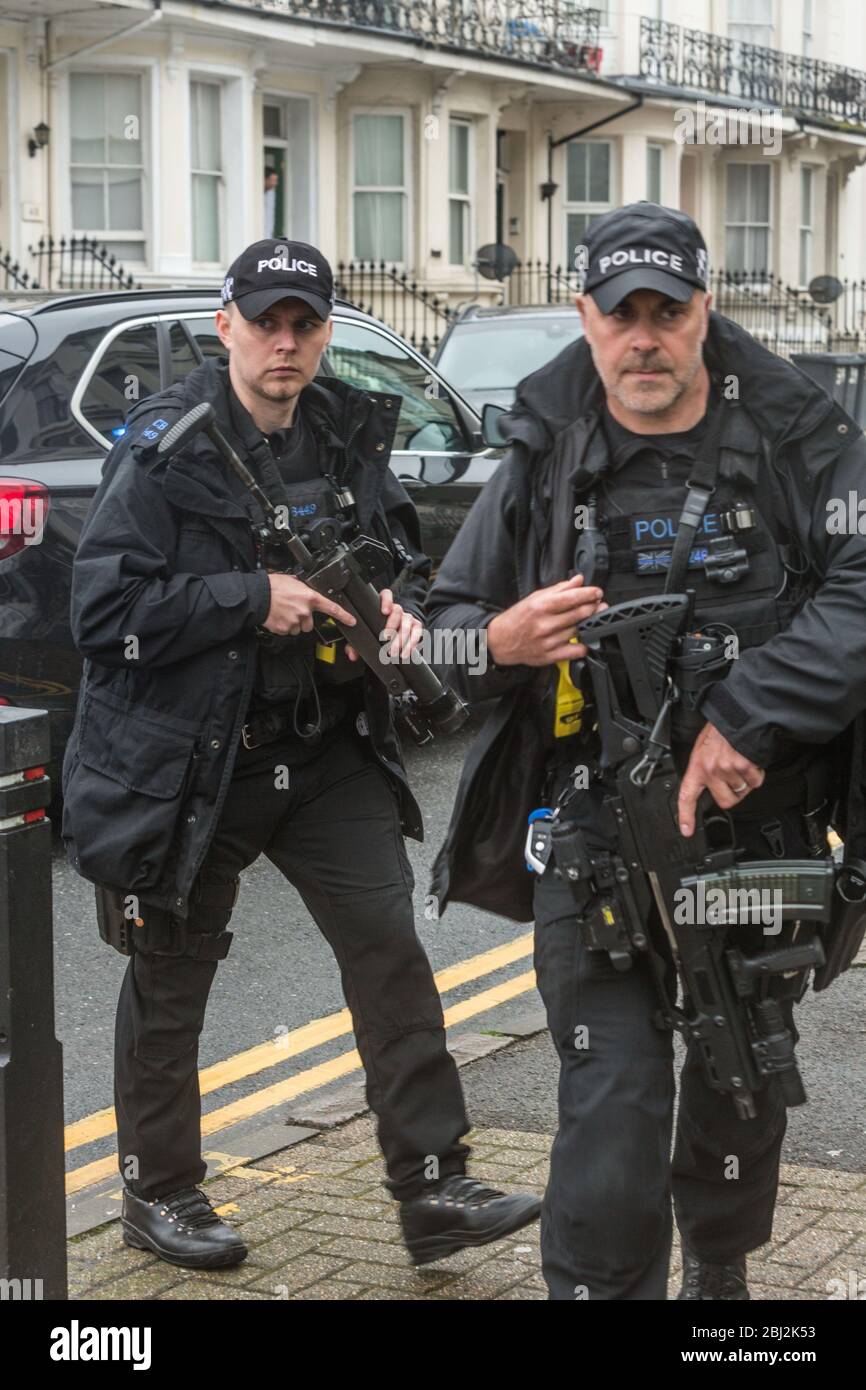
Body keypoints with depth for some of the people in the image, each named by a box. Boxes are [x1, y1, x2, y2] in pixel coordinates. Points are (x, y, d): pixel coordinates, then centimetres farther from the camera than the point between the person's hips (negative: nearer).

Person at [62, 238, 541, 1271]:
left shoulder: (349, 437, 5)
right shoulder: (166, 447, -13)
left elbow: (404, 555, 19)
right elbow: (102, 611, -19)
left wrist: (402, 604, -4)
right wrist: (251, 599, -23)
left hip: (331, 751, 5)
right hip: (189, 759, -4)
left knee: (390, 948, -3)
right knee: (171, 976, 10)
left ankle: (433, 1190, 4)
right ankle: (157, 1194, 27)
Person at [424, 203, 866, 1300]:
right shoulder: (545, 460, 3)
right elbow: (444, 621, 9)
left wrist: (747, 717, -26)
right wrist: (497, 641, -15)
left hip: (762, 830, 1)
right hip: (591, 837, -1)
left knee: (743, 1093, 17)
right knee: (611, 1112, -9)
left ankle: (720, 1270, 41)